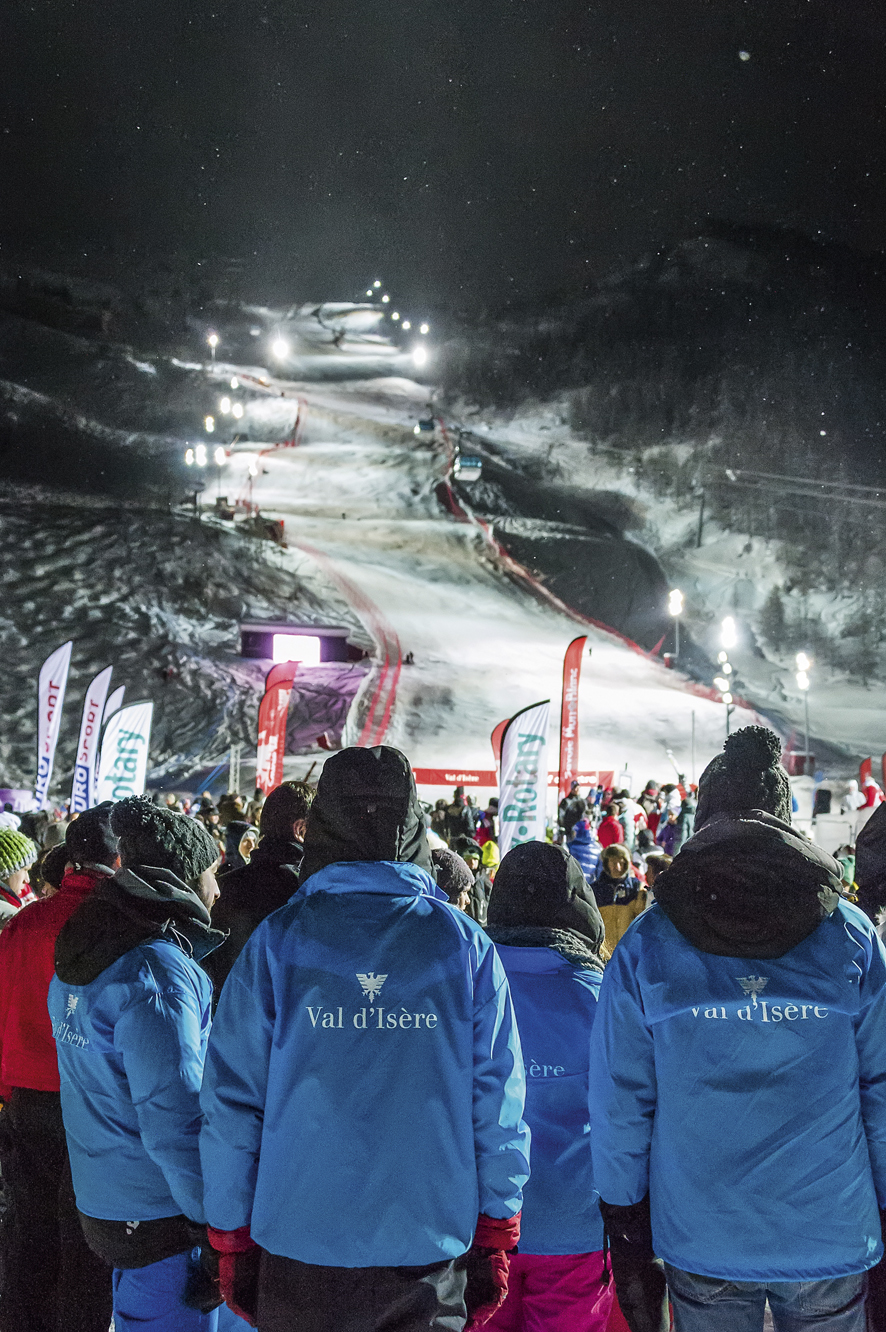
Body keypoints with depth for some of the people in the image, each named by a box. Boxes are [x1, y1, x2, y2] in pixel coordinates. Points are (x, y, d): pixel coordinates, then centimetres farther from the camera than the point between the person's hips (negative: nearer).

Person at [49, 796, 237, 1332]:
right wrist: (217, 1223, -18)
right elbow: (176, 1120, -25)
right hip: (163, 1221, -9)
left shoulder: (82, 961, 8)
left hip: (101, 1202, 9)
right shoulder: (157, 971, -21)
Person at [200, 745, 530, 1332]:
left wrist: (231, 1241, 6)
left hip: (301, 1247, 0)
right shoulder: (466, 945, -5)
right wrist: (496, 1237, 7)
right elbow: (498, 1107, -3)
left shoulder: (274, 943, -6)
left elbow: (232, 1102, -4)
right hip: (432, 1250, 0)